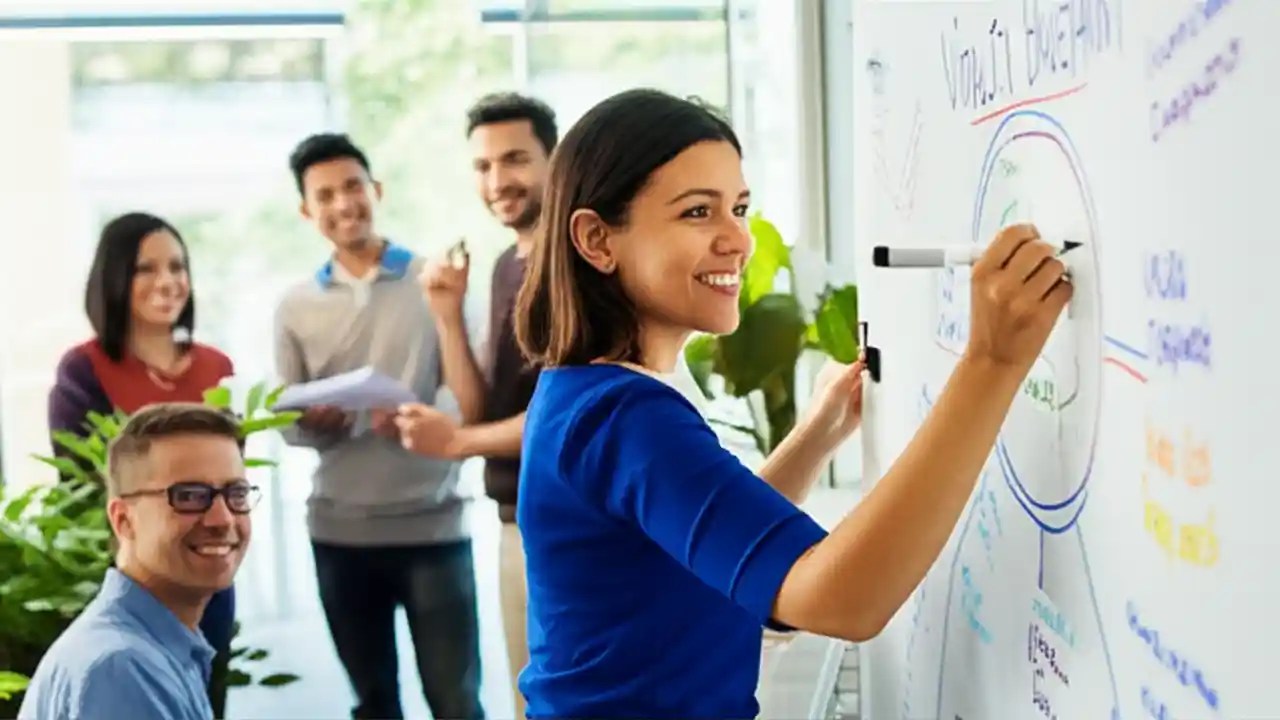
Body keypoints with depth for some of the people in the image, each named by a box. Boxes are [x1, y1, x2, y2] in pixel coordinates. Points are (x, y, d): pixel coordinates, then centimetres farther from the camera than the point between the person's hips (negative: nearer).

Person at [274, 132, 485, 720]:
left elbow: (472, 406, -3)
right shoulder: (295, 307, 8)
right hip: (339, 532, 3)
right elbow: (290, 424, 8)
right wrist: (315, 421, -14)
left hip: (432, 524, -3)